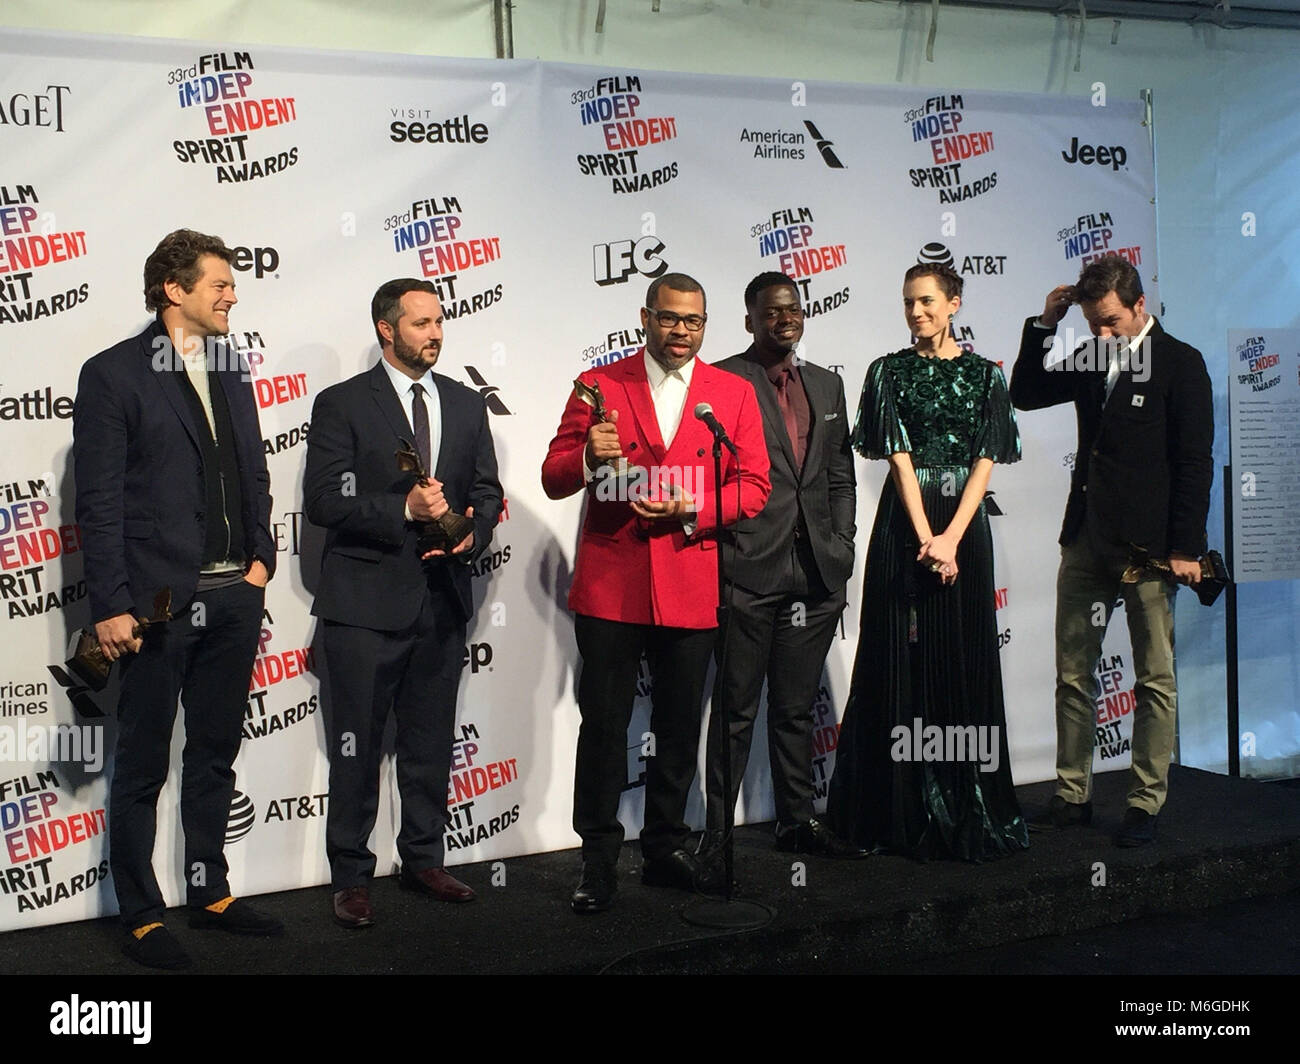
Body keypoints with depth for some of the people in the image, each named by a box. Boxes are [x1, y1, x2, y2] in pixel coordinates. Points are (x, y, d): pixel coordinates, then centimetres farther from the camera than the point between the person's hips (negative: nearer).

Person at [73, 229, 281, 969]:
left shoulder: (231, 371, 12)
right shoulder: (113, 374, -7)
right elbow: (99, 500, -10)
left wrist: (261, 559, 7)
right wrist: (111, 605, -14)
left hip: (234, 595, 6)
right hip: (160, 600, -6)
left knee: (215, 755, 16)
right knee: (143, 767, 6)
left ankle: (211, 893, 30)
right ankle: (142, 916, 17)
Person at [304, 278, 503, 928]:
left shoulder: (466, 405, 13)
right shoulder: (342, 405, -2)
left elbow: (487, 492, 13)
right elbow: (322, 501, -10)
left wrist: (471, 534, -8)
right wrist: (404, 510, -20)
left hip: (442, 599, 5)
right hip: (365, 603, -4)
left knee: (431, 745, 14)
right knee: (357, 750, 2)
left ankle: (424, 861, 27)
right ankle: (350, 877, 13)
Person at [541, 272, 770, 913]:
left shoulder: (733, 393, 9)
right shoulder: (599, 386, 5)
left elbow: (753, 487, 3)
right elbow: (554, 478, 1)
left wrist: (689, 510, -13)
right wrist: (588, 458, -21)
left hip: (691, 589, 2)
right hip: (609, 587, -1)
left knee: (679, 728, 11)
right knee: (603, 725, 0)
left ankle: (665, 848, 25)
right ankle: (599, 863, 10)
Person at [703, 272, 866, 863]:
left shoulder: (826, 384, 17)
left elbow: (841, 475, 18)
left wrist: (840, 544, 8)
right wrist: (724, 552, -11)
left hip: (816, 571, 5)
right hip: (749, 570, -5)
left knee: (797, 708, 14)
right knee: (737, 709, 1)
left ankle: (797, 822, 24)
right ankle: (716, 831, 10)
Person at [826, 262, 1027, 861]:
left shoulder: (983, 374, 7)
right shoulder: (890, 372, 4)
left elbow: (986, 460, -1)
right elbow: (899, 454, -5)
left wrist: (952, 536, -13)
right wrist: (925, 537, -15)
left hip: (964, 524, 1)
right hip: (904, 524, -1)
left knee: (965, 659, 4)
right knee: (903, 659, 0)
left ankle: (968, 809, 14)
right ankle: (904, 809, 8)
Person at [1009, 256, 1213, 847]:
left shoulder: (1180, 364, -5)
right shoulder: (1091, 359, 11)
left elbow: (1194, 461, -8)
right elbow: (1025, 394, 17)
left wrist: (1185, 547, -12)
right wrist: (1045, 326, 5)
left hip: (1146, 542, -6)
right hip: (1086, 537, 6)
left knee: (1154, 680, 3)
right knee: (1073, 675, 8)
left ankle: (1145, 804, 12)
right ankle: (1072, 797, 18)